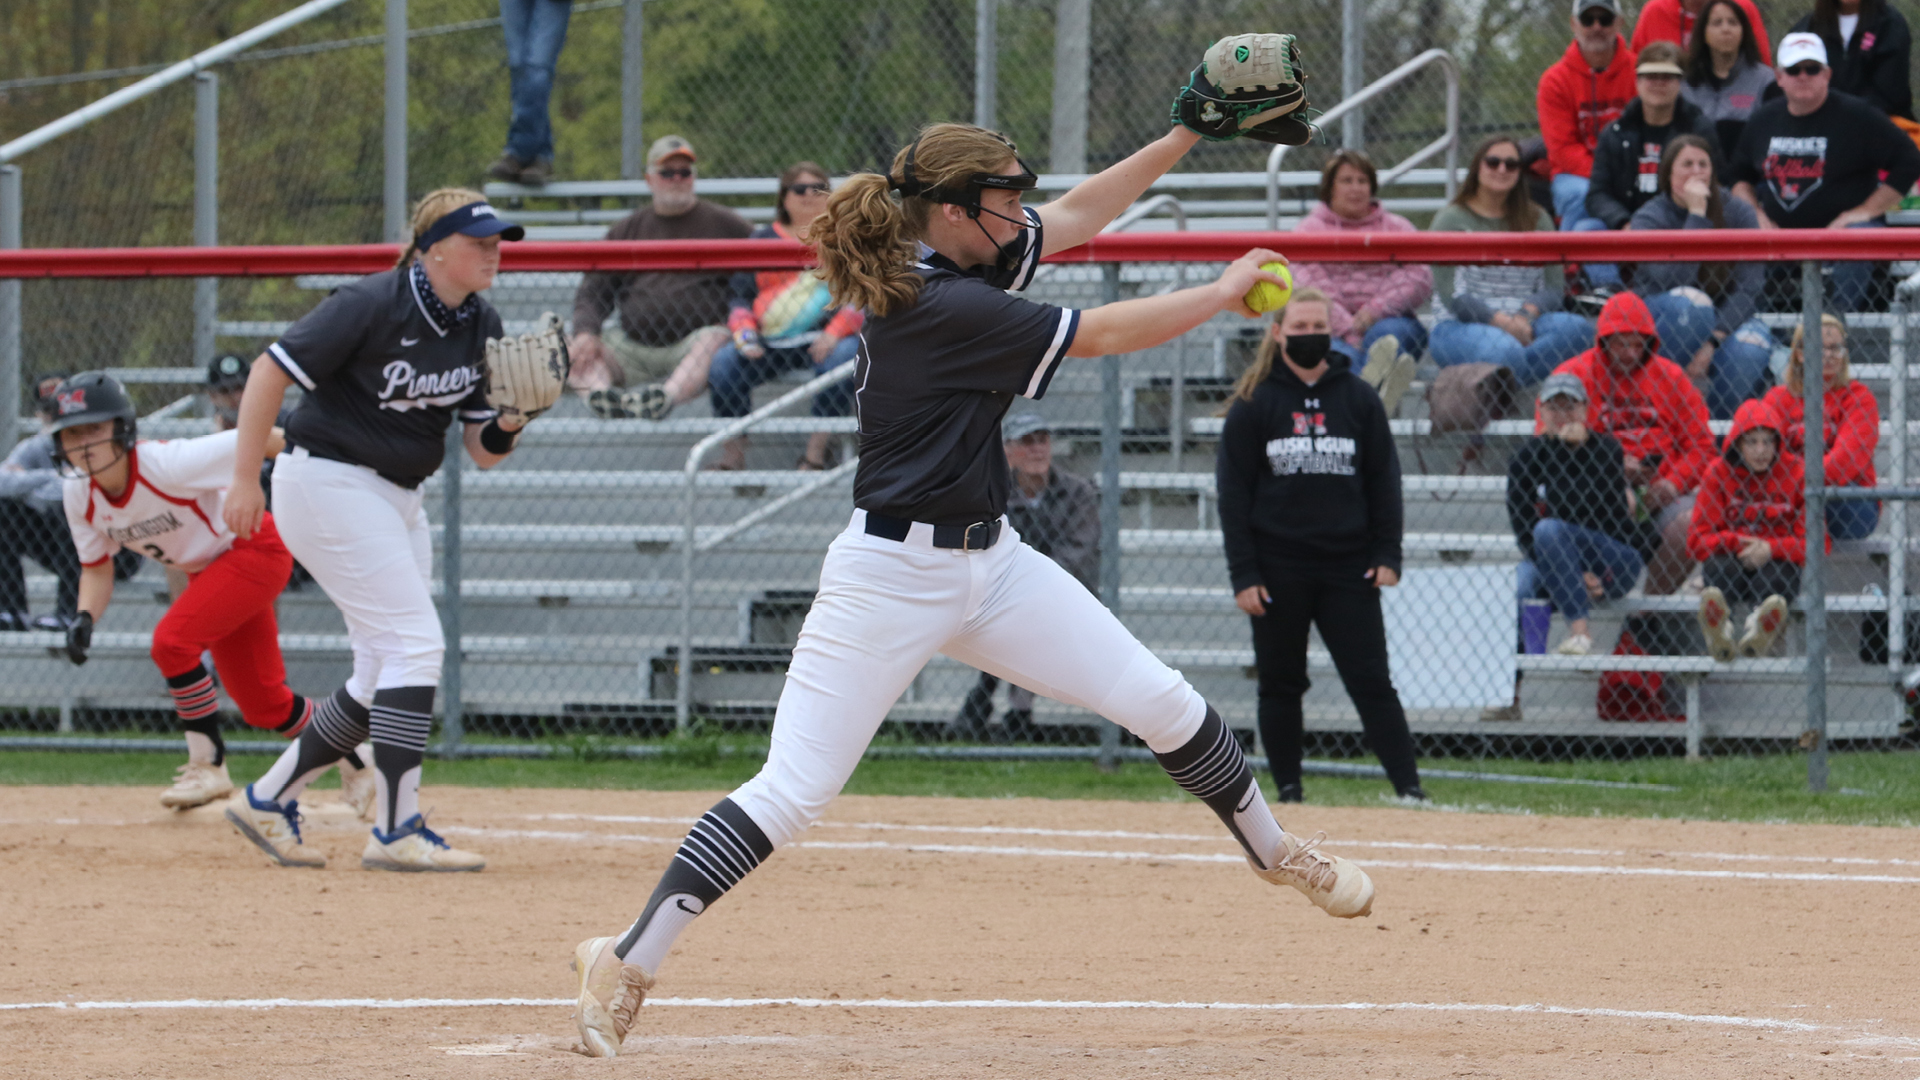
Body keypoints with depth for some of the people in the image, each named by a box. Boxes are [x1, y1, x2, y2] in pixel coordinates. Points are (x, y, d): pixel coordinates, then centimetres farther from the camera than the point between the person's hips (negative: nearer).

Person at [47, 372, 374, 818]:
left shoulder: (167, 464, -33)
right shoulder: (78, 493, -13)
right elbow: (97, 567, 0)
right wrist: (85, 617, -20)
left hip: (255, 550, -7)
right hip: (207, 572, 7)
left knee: (172, 640, -25)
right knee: (262, 706, 10)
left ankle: (208, 765, -11)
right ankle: (355, 764, 33)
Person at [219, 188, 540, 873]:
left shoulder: (480, 328, 3)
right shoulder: (371, 306, -19)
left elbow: (483, 452, 6)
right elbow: (270, 372, -16)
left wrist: (510, 420, -16)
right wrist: (246, 479, -17)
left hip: (400, 500, 9)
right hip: (329, 483, -9)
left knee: (384, 678, 8)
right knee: (415, 645, -16)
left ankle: (267, 801, 20)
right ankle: (396, 832, -15)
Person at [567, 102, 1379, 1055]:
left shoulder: (958, 255, 3)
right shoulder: (934, 307, -23)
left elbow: (1076, 216, 15)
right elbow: (1101, 336, -17)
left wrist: (1185, 136, 5)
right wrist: (1226, 291, -5)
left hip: (988, 563, 9)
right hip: (892, 575, -9)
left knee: (1160, 705, 6)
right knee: (792, 792, -12)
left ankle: (1275, 854, 27)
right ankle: (629, 962, -7)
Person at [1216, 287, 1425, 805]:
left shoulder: (1358, 398, 8)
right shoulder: (1254, 403, 3)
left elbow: (1384, 480, 10)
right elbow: (1233, 491, 1)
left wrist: (1387, 555, -1)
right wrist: (1243, 574, -6)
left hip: (1348, 568, 0)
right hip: (1279, 565, 0)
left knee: (1371, 681, -5)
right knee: (1280, 684, 4)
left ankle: (1409, 787, -7)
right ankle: (1289, 794, 12)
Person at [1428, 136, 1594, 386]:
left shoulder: (1537, 220, 15)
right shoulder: (1452, 219, 2)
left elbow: (1554, 288, 6)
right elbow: (1451, 293, -8)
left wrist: (1526, 315, -16)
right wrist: (1500, 321, -21)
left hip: (1521, 325, 5)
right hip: (1460, 327, -5)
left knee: (1578, 329, -28)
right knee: (1505, 350, -40)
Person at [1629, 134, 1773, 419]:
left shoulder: (1737, 213, -5)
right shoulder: (1650, 218, -11)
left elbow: (1748, 286, -12)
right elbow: (1673, 278, -28)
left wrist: (1713, 341, -24)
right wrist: (1696, 214, -28)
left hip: (1725, 320, 2)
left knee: (1751, 346, -32)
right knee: (1691, 302, -36)